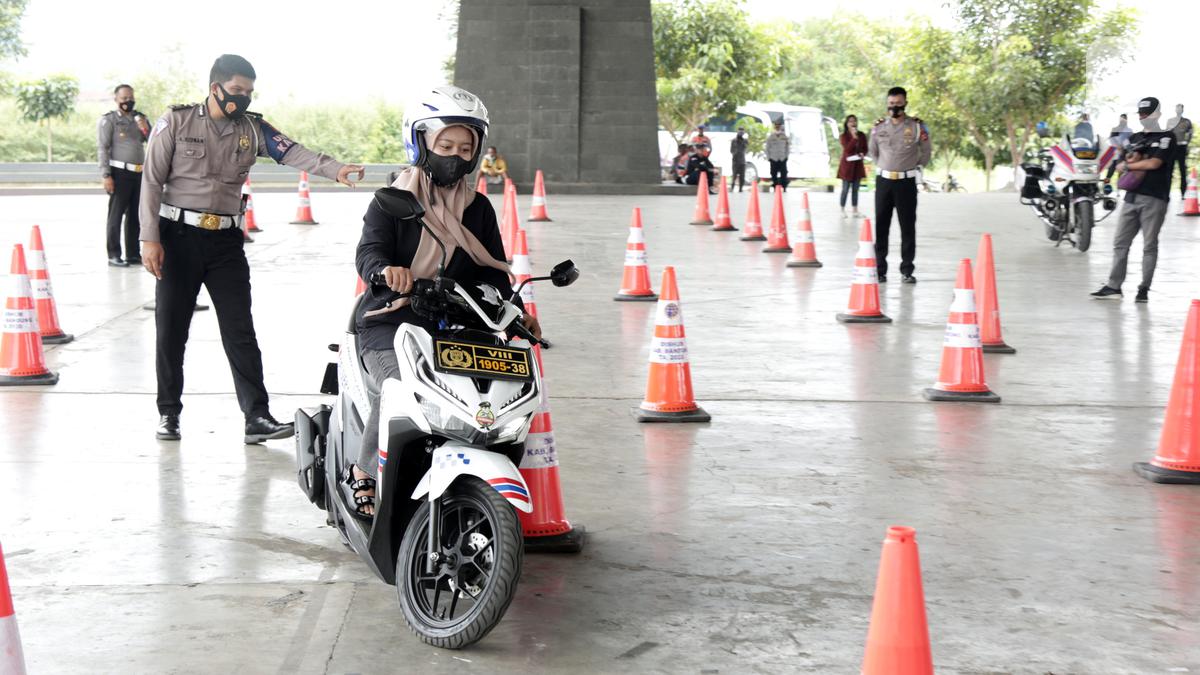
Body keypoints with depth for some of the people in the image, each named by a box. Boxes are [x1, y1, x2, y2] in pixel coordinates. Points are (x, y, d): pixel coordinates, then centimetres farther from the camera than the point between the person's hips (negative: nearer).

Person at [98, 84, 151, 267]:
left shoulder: (140, 118, 15)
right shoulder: (108, 119, -2)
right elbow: (102, 148, -7)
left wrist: (146, 130, -5)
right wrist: (106, 175, -15)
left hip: (139, 173, 6)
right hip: (120, 173, -6)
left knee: (135, 215, 11)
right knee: (116, 214, -2)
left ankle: (133, 253, 18)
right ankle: (114, 255, 1)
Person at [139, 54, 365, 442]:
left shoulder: (253, 128, 5)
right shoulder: (176, 122, -3)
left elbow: (292, 153, -10)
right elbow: (152, 181, -4)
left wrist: (335, 170, -28)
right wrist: (150, 238, -10)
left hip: (226, 240, 2)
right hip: (178, 236, -2)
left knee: (240, 330, -2)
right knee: (171, 329, 4)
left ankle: (257, 416, -3)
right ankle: (169, 412, 17)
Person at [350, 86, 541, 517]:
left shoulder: (478, 209, 16)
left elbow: (492, 271, 13)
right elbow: (368, 251, -12)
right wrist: (385, 270, -37)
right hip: (390, 324, -3)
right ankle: (363, 474, -8)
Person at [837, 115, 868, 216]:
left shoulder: (862, 135, 4)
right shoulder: (843, 136, -8)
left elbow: (865, 149, 9)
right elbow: (847, 149, -21)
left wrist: (862, 154, -13)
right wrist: (854, 137, -26)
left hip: (858, 164, 4)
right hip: (847, 165, -4)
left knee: (855, 189, 8)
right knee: (845, 189, -1)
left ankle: (855, 211, 13)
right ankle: (842, 210, 7)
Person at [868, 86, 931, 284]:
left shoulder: (917, 126, -3)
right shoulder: (879, 126, 3)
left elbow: (926, 152, 9)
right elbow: (872, 151, 19)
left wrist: (915, 167, 10)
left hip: (907, 182, -2)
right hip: (883, 181, 2)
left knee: (908, 227, 1)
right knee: (880, 226, 3)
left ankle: (907, 270, 8)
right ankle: (879, 269, 8)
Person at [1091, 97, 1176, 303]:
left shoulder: (1167, 137, 0)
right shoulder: (1135, 138, 19)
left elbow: (1154, 163, -11)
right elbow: (1126, 162, 11)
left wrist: (1127, 165, -1)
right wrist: (1134, 161, -10)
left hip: (1154, 199, -6)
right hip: (1132, 196, 6)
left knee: (1149, 245, -1)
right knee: (1120, 242, 2)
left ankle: (1144, 289, 3)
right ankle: (1114, 286, 4)